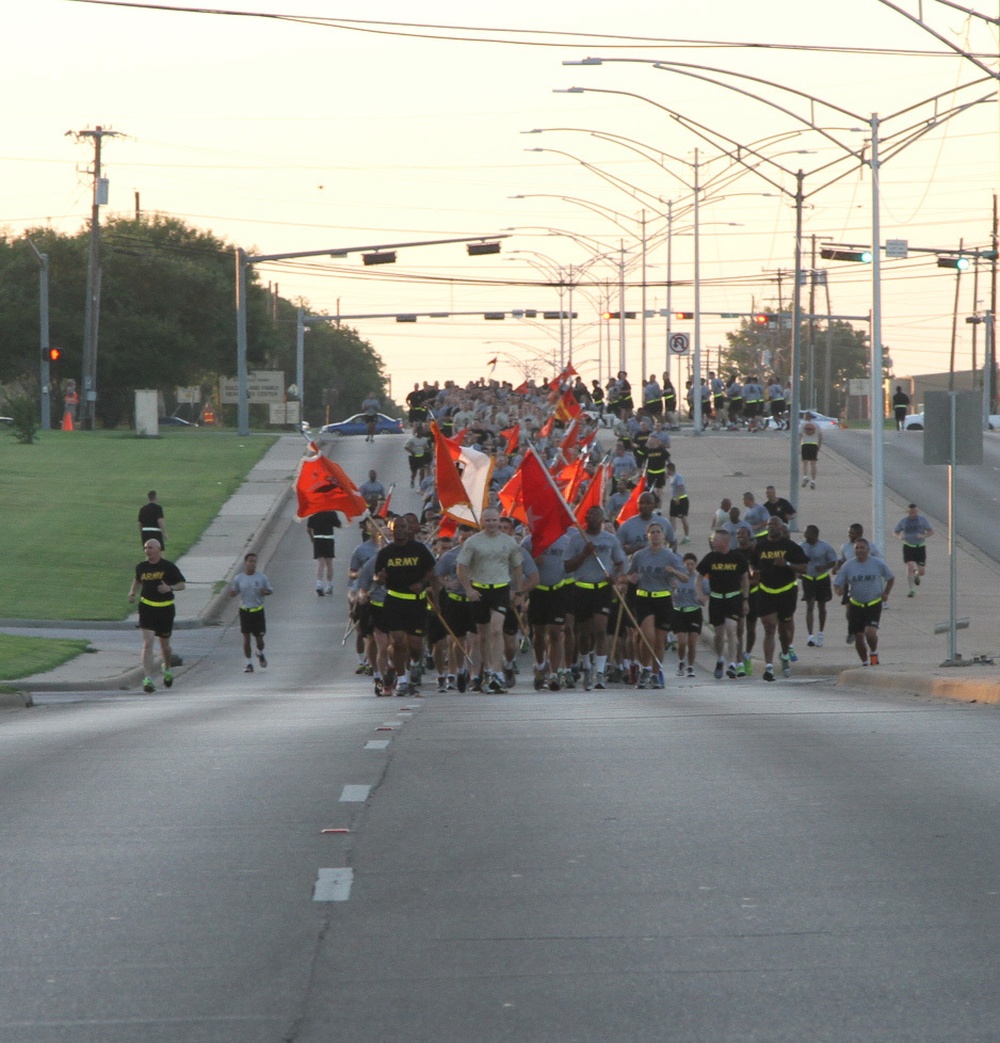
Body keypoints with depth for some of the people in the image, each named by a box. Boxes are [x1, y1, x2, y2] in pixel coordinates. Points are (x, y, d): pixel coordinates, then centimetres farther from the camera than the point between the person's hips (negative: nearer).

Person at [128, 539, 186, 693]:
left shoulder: (168, 567, -6)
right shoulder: (141, 567, 3)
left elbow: (182, 584, -1)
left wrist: (170, 588, -20)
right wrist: (132, 592, 5)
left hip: (165, 609, -1)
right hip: (146, 608, 1)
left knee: (164, 643, 16)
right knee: (147, 643, -13)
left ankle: (167, 669, 46)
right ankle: (148, 679, -17)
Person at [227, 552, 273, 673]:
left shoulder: (261, 577, -2)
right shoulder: (238, 579, 0)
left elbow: (270, 590, 6)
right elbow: (233, 593, 7)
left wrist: (265, 592, -17)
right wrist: (232, 591, -17)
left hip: (258, 610, 0)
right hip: (245, 611, 0)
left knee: (259, 638, 4)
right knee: (246, 638, -1)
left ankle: (260, 654, 37)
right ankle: (249, 663, 7)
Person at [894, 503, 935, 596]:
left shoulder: (922, 520, -1)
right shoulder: (903, 521, 1)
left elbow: (931, 532, -1)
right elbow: (895, 532, 9)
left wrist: (923, 535, -22)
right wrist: (899, 536, -15)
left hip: (920, 547, 1)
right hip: (908, 547, -1)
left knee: (921, 572, 1)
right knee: (910, 567, -18)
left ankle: (916, 575, 39)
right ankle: (911, 590, -9)